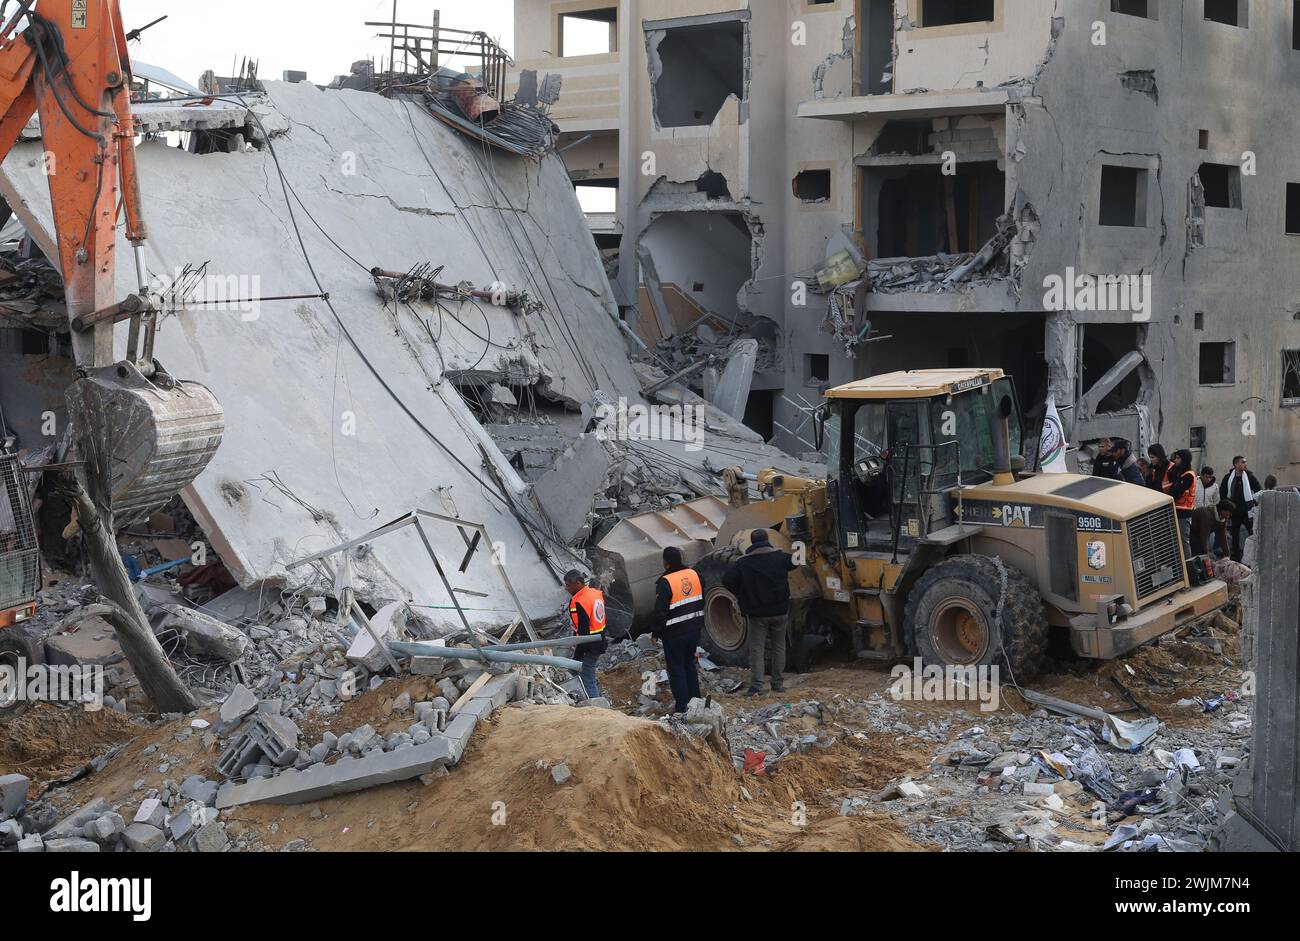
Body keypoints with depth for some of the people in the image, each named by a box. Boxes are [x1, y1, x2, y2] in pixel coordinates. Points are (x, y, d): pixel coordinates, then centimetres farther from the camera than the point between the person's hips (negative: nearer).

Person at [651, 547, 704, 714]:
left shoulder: (665, 582, -19)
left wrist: (656, 632, -5)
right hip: (694, 629, 7)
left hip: (674, 633, -6)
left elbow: (660, 611, -18)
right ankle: (695, 700, 24)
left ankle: (682, 705, 5)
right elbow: (702, 601, 12)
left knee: (676, 668, 4)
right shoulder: (694, 574, 2)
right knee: (690, 664, 20)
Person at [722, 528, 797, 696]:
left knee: (756, 648, 2)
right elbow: (794, 563, 15)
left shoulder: (743, 562, -6)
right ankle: (778, 683, 18)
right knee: (779, 646, 14)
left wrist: (740, 594, 1)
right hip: (779, 611, 1)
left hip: (756, 613, -1)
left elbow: (727, 579, -14)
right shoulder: (779, 556, -3)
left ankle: (756, 686, -7)